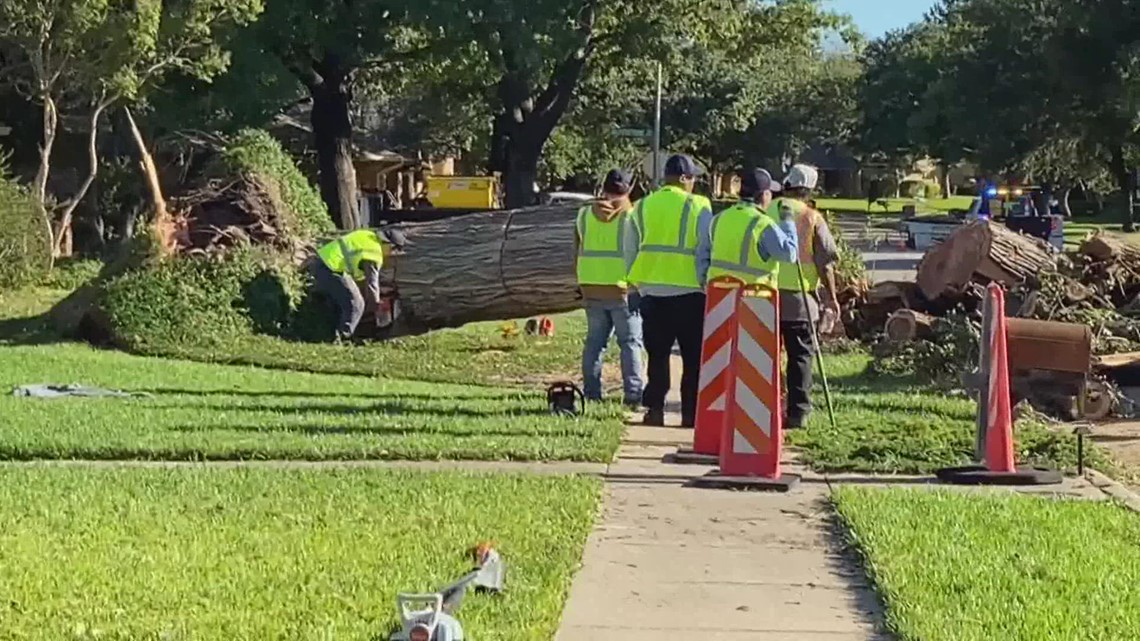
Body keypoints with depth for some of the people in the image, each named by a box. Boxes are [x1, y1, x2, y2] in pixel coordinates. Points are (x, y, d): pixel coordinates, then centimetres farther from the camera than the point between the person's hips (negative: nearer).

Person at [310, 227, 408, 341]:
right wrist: (377, 309, 4)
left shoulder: (369, 236, 16)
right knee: (355, 305, -4)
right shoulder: (374, 253, -12)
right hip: (330, 270, -10)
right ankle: (340, 338, -5)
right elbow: (371, 283, -9)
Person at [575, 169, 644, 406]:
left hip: (591, 287, 4)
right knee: (630, 342, 0)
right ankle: (633, 394, -7)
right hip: (622, 288, -4)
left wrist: (582, 283, 20)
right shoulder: (630, 216, -7)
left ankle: (591, 392, 10)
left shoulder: (585, 214, 7)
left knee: (595, 341, 11)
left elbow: (577, 251, 12)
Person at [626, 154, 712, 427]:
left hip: (651, 291, 4)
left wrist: (639, 285, 20)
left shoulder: (642, 207, 8)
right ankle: (690, 413, 2)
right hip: (689, 292, -4)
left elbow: (631, 252, 12)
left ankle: (654, 409, 10)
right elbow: (707, 251, -7)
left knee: (657, 354, 12)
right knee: (693, 357, 3)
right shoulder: (698, 207, -7)